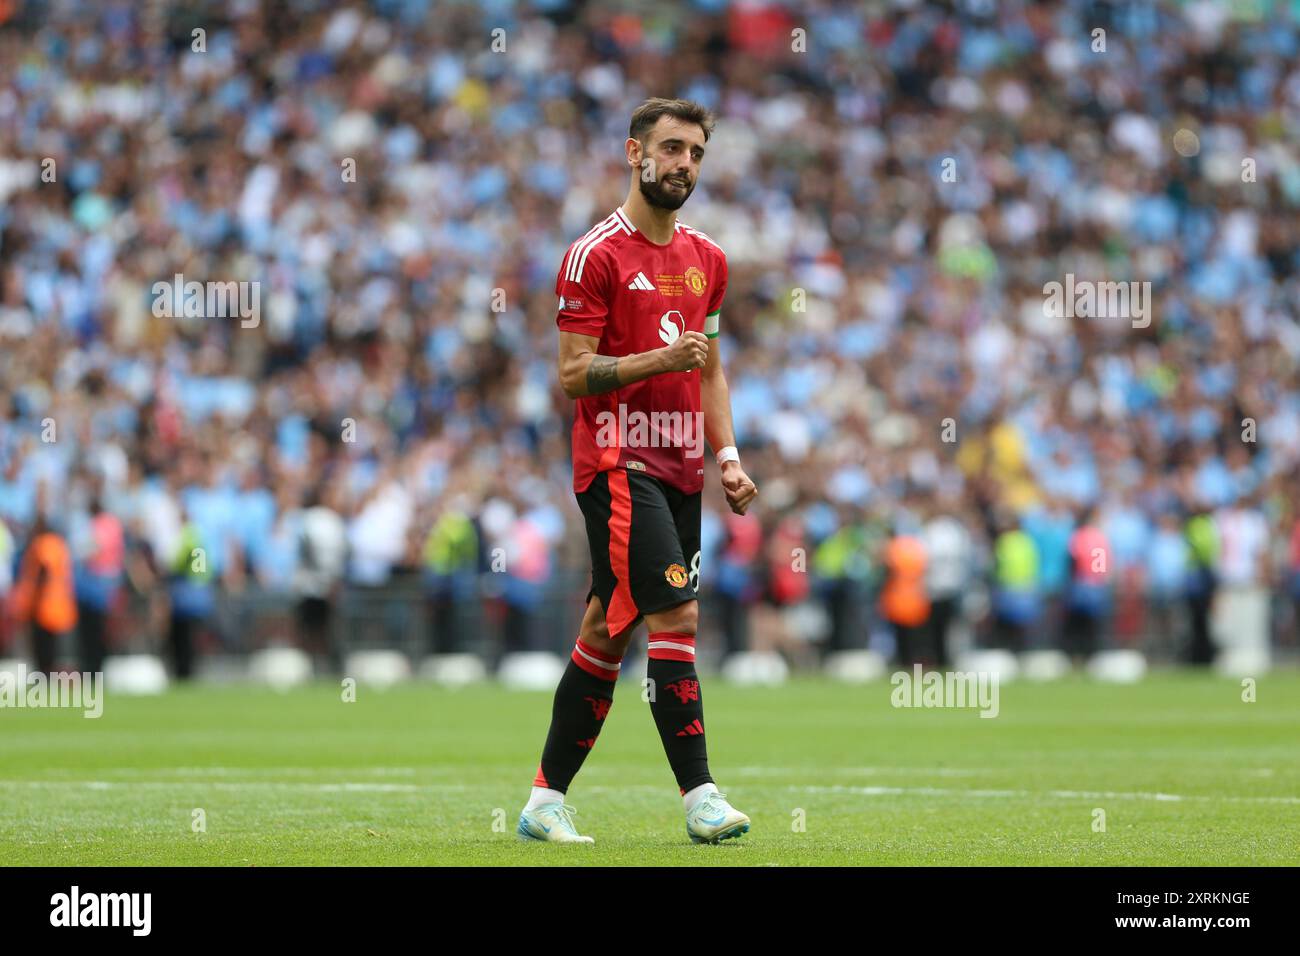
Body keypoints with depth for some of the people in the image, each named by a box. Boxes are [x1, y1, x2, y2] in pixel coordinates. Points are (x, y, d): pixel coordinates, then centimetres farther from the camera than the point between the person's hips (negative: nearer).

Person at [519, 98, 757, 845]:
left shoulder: (707, 259, 15)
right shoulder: (596, 255, -7)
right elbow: (573, 373, -10)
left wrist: (727, 455, 10)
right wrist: (663, 359, -21)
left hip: (681, 472, 7)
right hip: (619, 465, -7)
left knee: (608, 631, 9)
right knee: (676, 617, -16)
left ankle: (547, 801, 14)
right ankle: (700, 797, -16)